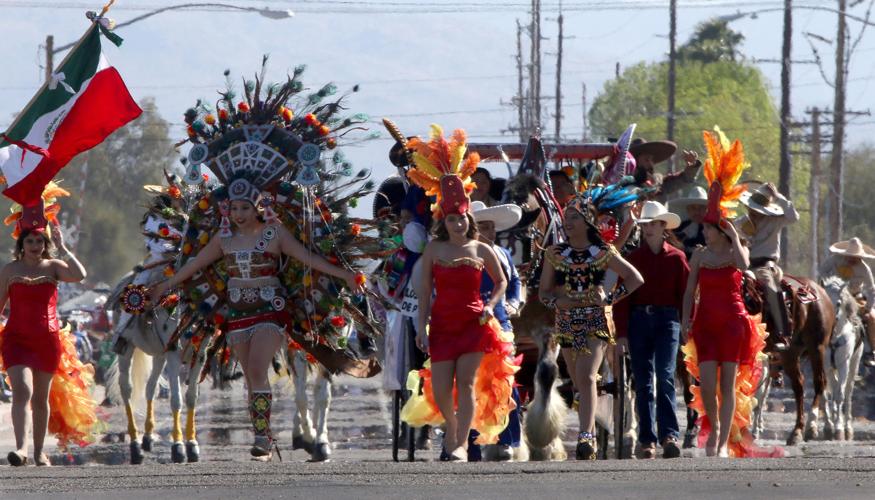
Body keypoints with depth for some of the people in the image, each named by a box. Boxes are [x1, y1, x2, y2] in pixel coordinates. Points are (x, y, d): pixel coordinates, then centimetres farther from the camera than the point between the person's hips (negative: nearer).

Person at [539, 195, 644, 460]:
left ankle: (585, 436, -29)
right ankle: (591, 436, 18)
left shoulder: (603, 253, 2)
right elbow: (544, 292, 11)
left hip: (596, 321, -4)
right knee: (580, 383, 7)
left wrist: (610, 298, -7)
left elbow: (635, 278, 5)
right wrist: (557, 301, -12)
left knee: (586, 377, -21)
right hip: (567, 323, 4)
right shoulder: (555, 254, 9)